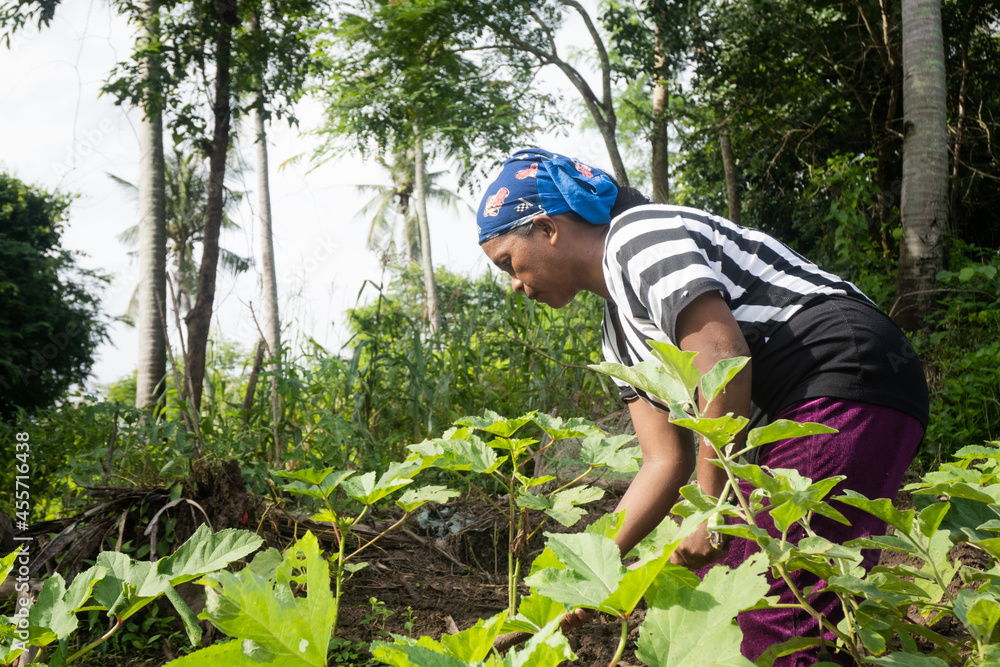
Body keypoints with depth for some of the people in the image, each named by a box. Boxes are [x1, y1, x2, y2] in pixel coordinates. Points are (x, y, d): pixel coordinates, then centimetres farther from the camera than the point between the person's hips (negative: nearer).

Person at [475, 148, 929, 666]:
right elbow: (666, 461, 14)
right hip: (796, 418, 10)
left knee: (779, 621, -13)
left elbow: (724, 356, -21)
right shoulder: (619, 331, 20)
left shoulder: (637, 235, -8)